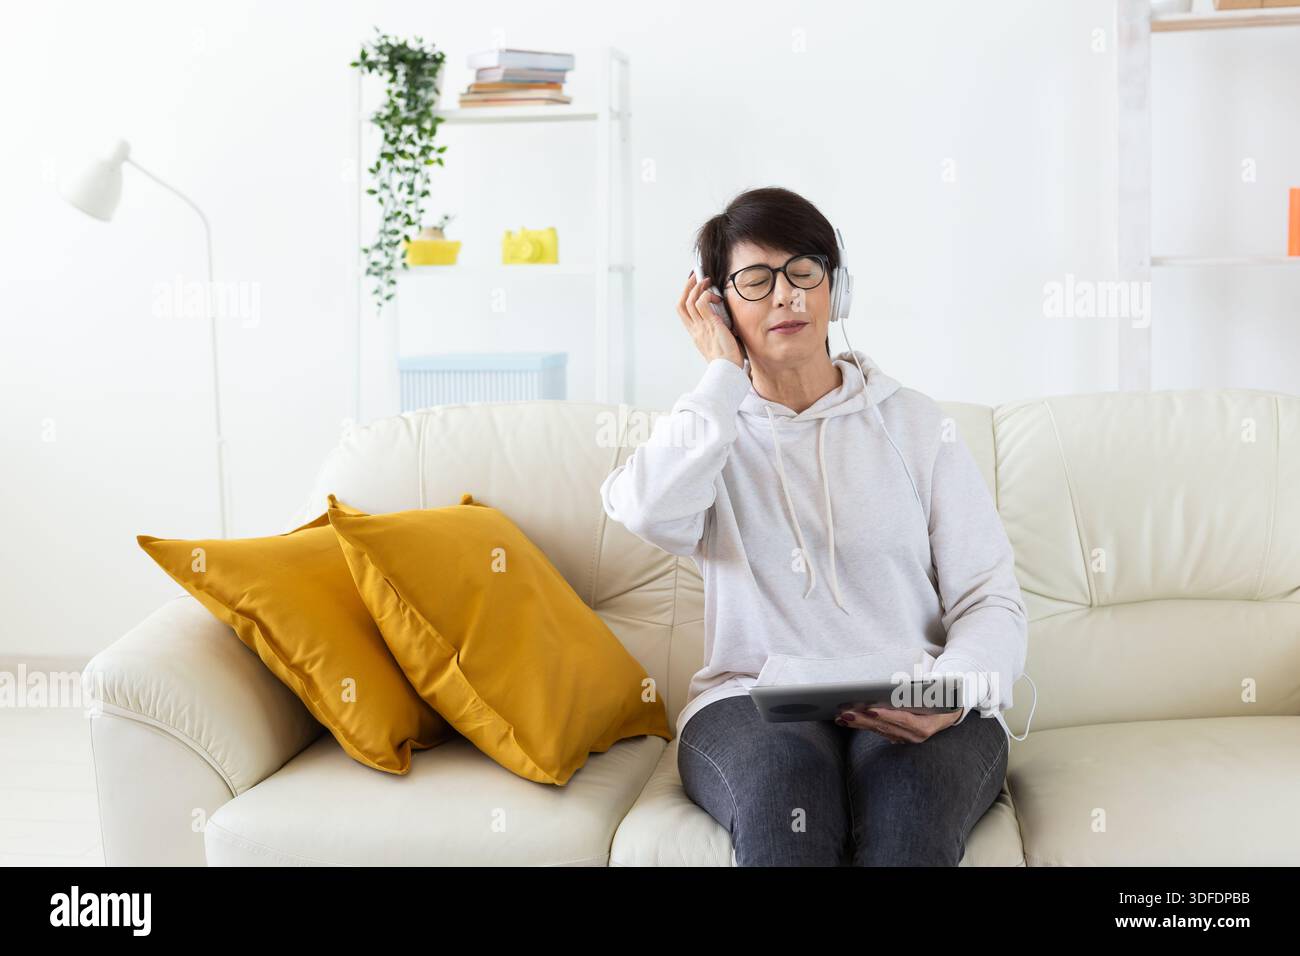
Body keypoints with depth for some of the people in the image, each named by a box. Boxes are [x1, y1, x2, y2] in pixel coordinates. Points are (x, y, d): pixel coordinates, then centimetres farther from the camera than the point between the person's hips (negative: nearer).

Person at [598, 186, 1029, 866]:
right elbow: (649, 512, -15)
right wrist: (724, 372, -3)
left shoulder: (914, 423, 11)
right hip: (751, 705, 0)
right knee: (784, 783, -35)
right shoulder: (708, 431, 12)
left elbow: (991, 599, 5)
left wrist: (949, 695, -16)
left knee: (904, 807, -34)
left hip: (912, 714, 0)